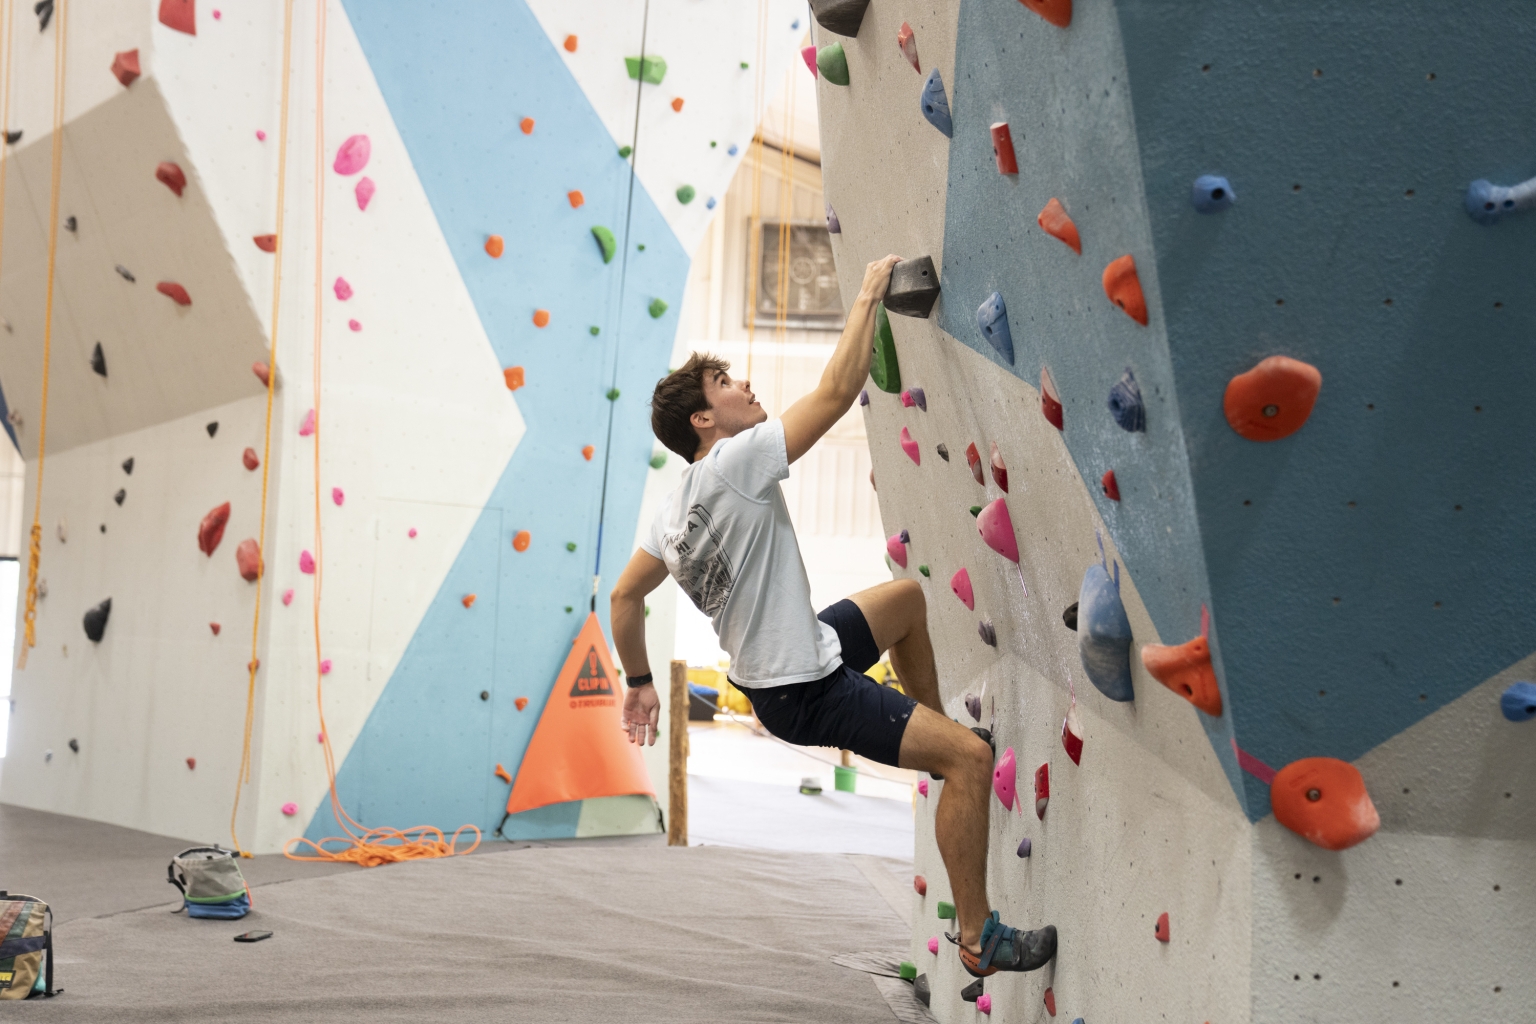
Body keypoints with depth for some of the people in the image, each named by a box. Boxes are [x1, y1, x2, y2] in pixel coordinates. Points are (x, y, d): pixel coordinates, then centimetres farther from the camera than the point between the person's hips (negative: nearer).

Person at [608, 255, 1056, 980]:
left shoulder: (675, 508, 4)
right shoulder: (733, 464, -22)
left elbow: (625, 596, 13)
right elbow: (837, 392, -22)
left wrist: (639, 683, 24)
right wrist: (869, 296, -11)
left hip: (779, 663, 10)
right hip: (804, 695, -10)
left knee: (908, 596, 27)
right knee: (972, 757, -14)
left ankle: (933, 732, 39)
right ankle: (977, 939, -6)